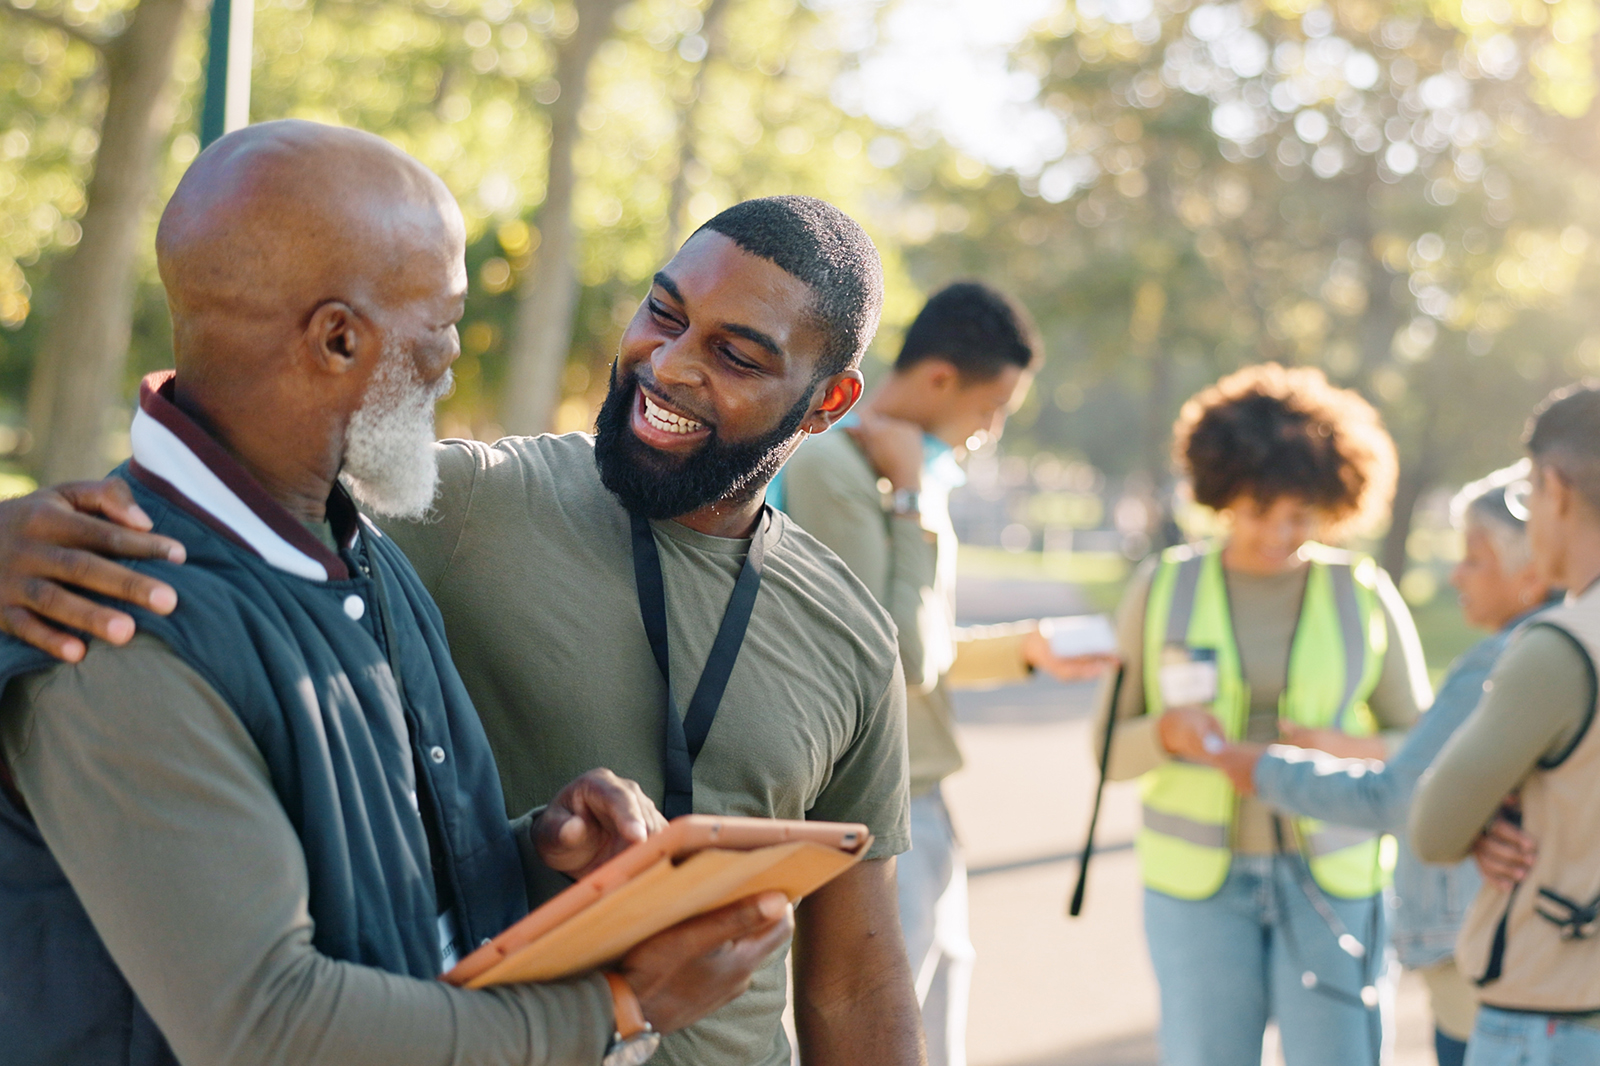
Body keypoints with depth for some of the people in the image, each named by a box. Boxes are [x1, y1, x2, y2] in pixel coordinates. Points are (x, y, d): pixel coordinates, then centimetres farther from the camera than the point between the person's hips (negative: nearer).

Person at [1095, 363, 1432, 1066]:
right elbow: (1113, 752, 1)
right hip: (1200, 878, 0)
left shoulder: (1365, 597, -2)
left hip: (1332, 879, 0)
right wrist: (1166, 733, -22)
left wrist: (1345, 747, -18)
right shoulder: (1161, 590, -1)